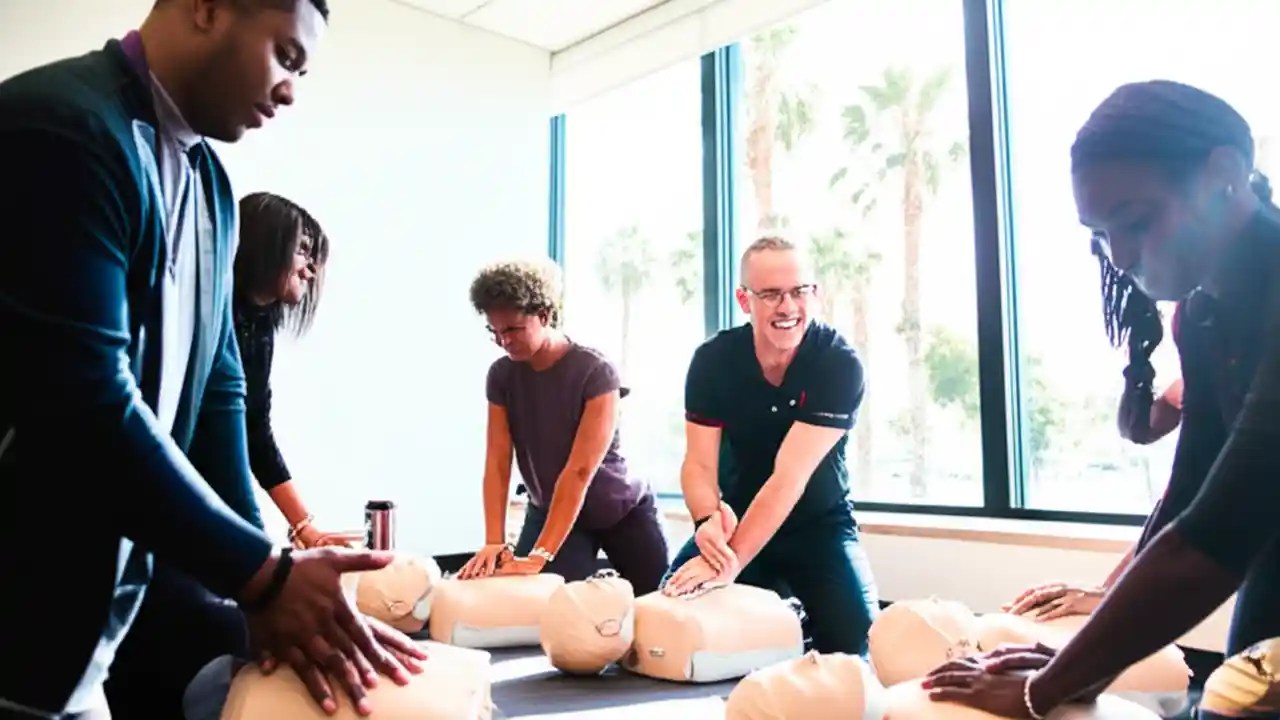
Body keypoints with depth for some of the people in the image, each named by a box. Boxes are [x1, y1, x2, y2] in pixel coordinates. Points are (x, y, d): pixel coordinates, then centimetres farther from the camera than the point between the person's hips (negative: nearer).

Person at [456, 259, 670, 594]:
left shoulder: (596, 372, -26)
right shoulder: (500, 375, -10)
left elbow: (580, 471, -31)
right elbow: (497, 463, -14)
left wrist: (540, 555, -36)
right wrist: (495, 543, -26)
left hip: (622, 512, -3)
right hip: (549, 511, 3)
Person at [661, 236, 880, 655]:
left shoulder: (840, 364, -23)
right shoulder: (713, 359, -13)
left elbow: (789, 475, -31)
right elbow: (699, 463, -16)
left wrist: (732, 561, -41)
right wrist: (709, 519, -40)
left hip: (818, 524, -2)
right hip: (736, 520, 3)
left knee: (854, 644, -19)